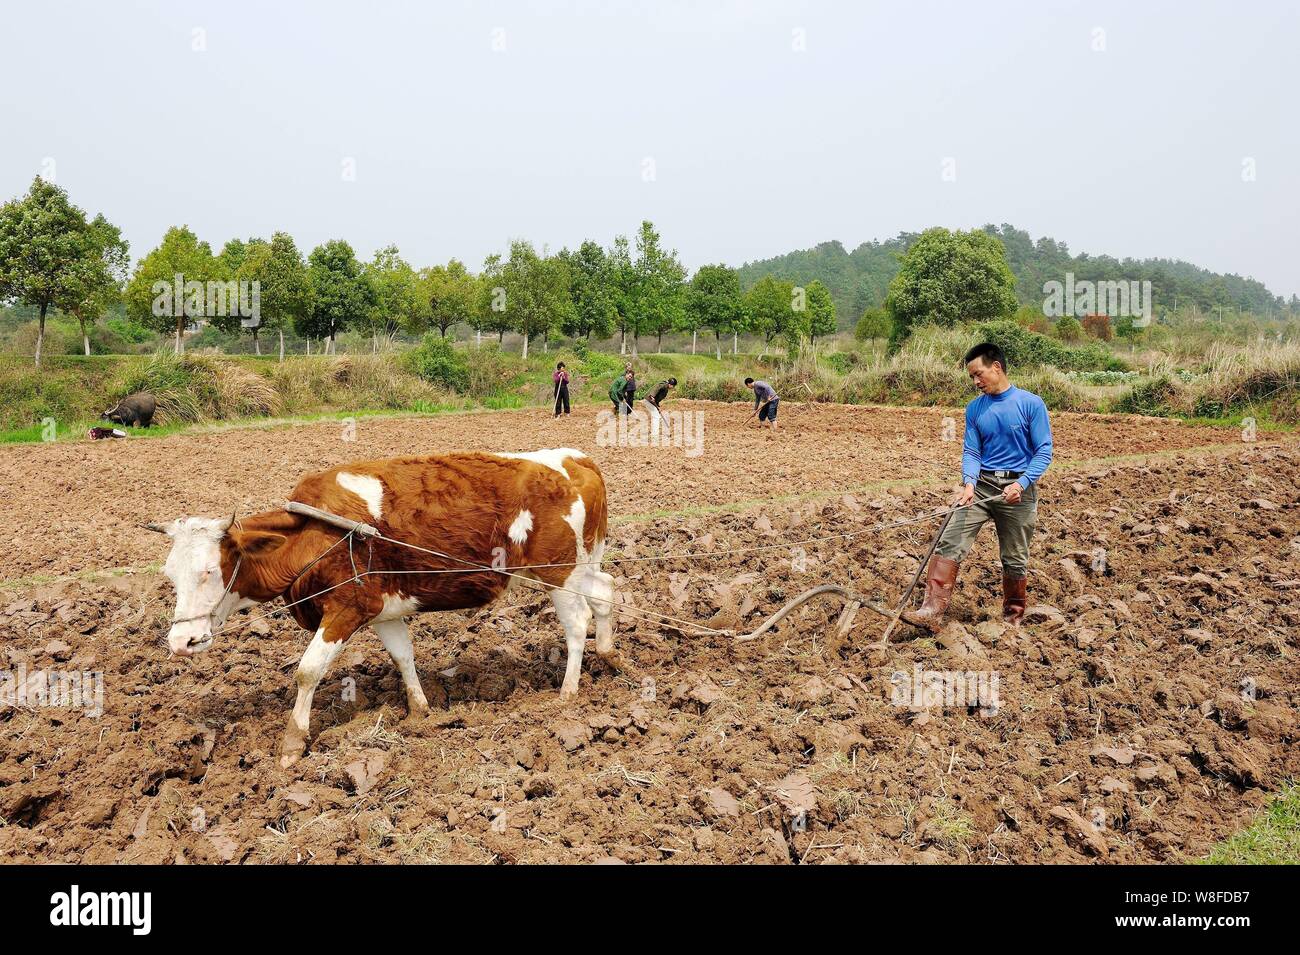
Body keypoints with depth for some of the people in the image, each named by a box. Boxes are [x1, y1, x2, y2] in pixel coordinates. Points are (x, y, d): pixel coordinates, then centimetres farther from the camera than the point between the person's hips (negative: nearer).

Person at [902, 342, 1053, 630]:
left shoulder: (1031, 404, -7)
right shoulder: (975, 409, 5)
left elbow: (1044, 451, -7)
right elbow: (971, 451, 3)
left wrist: (1022, 483, -20)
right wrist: (969, 482, -16)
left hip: (1018, 488, -3)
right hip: (981, 485, 3)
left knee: (1015, 559, 8)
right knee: (950, 544, -13)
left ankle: (1013, 616, 29)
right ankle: (932, 611, -17)